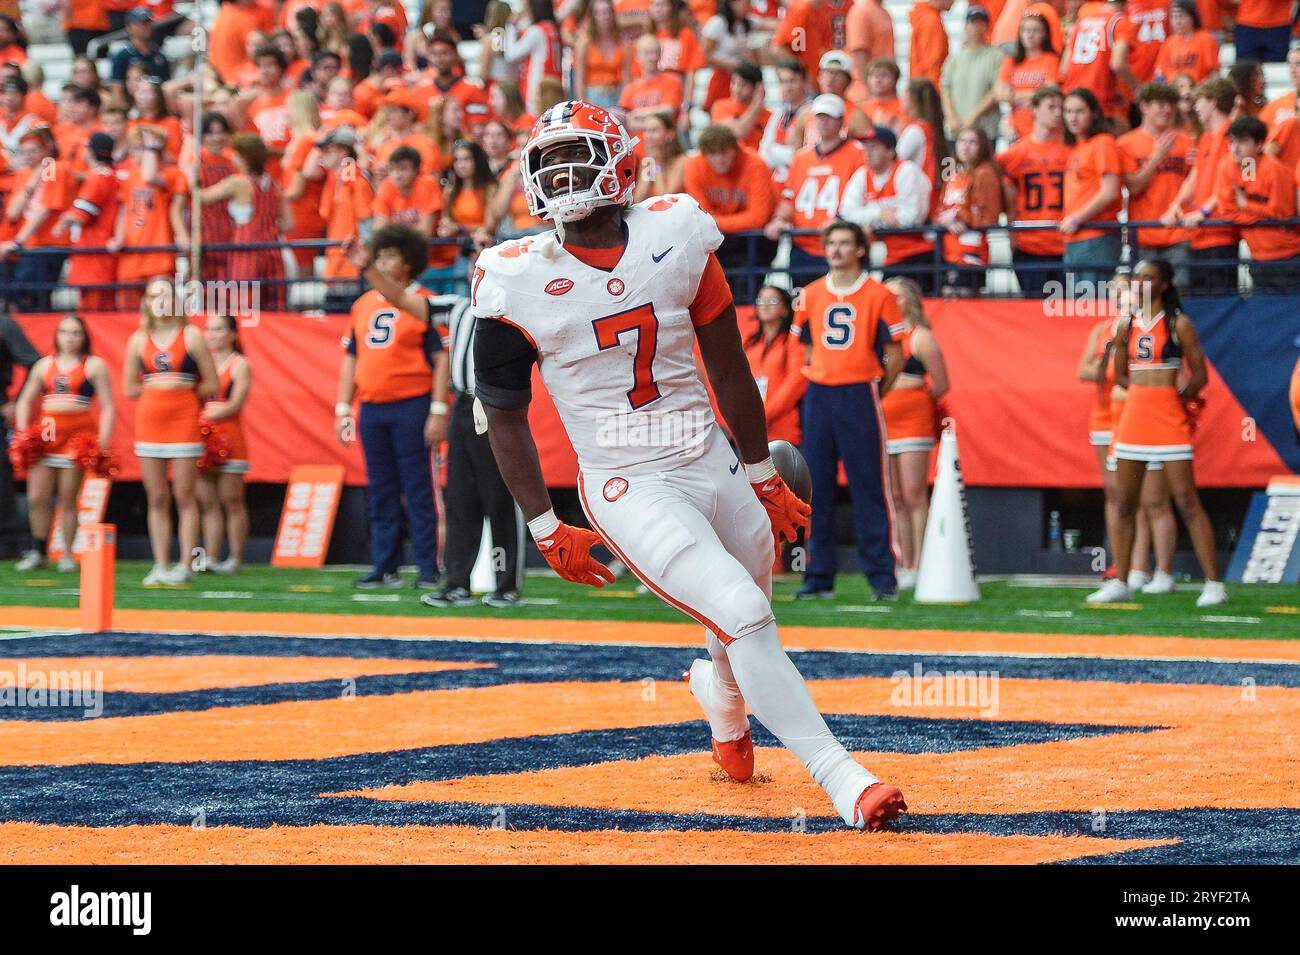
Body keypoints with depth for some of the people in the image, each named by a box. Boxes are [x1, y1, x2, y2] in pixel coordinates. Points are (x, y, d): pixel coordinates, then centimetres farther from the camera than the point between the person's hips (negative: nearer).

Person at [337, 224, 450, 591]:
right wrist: (342, 409, 11)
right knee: (380, 491, 7)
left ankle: (428, 569, -4)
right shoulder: (363, 305, 15)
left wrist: (438, 410, -13)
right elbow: (351, 358, 18)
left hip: (411, 407, -6)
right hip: (371, 409, 6)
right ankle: (384, 567, 12)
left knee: (417, 488, -6)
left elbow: (440, 359, -7)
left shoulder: (423, 303, -3)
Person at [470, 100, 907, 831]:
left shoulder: (675, 238, -3)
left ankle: (724, 701, 50)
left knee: (745, 628, 13)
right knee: (744, 618, -19)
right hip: (629, 490, -4)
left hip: (714, 465, 4)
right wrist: (547, 531, 2)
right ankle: (841, 778, -17)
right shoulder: (518, 283, -9)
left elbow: (728, 366, 8)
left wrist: (764, 478, 14)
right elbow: (505, 415, 1)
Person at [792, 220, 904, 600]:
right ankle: (819, 576, 8)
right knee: (817, 488, 4)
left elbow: (895, 356, 1)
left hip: (860, 397, -4)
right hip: (818, 398, 4)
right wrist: (821, 384, 12)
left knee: (870, 488, -6)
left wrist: (873, 394, 3)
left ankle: (882, 576, -4)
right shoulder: (811, 294, 11)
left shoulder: (879, 295, -1)